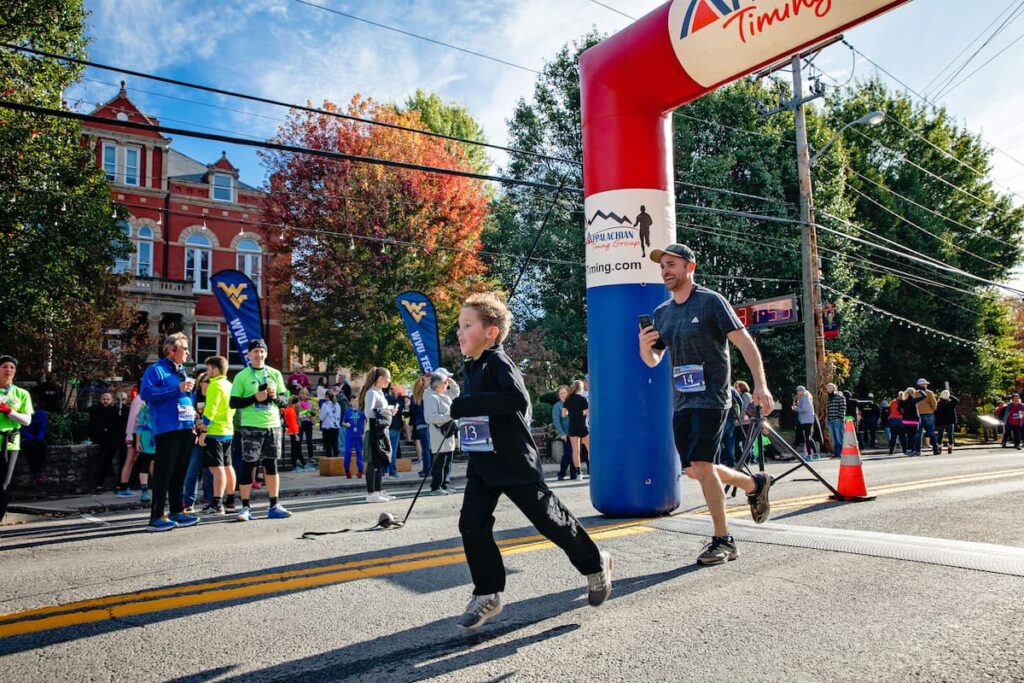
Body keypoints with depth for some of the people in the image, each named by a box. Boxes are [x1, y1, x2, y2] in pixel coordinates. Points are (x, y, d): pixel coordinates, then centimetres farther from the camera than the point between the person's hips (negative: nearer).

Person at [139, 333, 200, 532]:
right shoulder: (156, 370, -2)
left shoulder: (182, 372, 22)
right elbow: (146, 392, -17)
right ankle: (156, 517, -4)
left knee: (180, 472, 12)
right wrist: (178, 389, -17)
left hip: (185, 428, 8)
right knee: (163, 472, -8)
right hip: (167, 429, -8)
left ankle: (177, 511, 19)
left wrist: (193, 421, 17)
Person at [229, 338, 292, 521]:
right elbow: (233, 403, -4)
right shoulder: (241, 376, 0)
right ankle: (246, 507, 8)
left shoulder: (275, 374, 9)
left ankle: (274, 506, 15)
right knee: (248, 466, -1)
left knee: (271, 465, 8)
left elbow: (285, 399, 11)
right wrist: (255, 398, -17)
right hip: (251, 427, -3)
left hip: (273, 425, 3)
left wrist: (275, 396, -10)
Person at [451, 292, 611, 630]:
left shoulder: (498, 363, -18)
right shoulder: (472, 367, 10)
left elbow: (518, 399, -36)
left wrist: (467, 403, -33)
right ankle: (487, 595, 12)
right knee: (472, 525, -2)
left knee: (550, 520, 5)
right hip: (481, 466, 8)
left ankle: (595, 564, 29)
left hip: (514, 462, -8)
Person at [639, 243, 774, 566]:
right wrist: (644, 345, -8)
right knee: (693, 470, 11)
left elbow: (744, 342, -10)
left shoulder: (711, 301, -7)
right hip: (681, 401, 7)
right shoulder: (662, 312, 11)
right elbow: (653, 361, 16)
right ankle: (755, 484, 35)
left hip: (711, 398, -7)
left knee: (702, 467, -14)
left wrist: (760, 384, -21)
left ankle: (723, 541, 2)